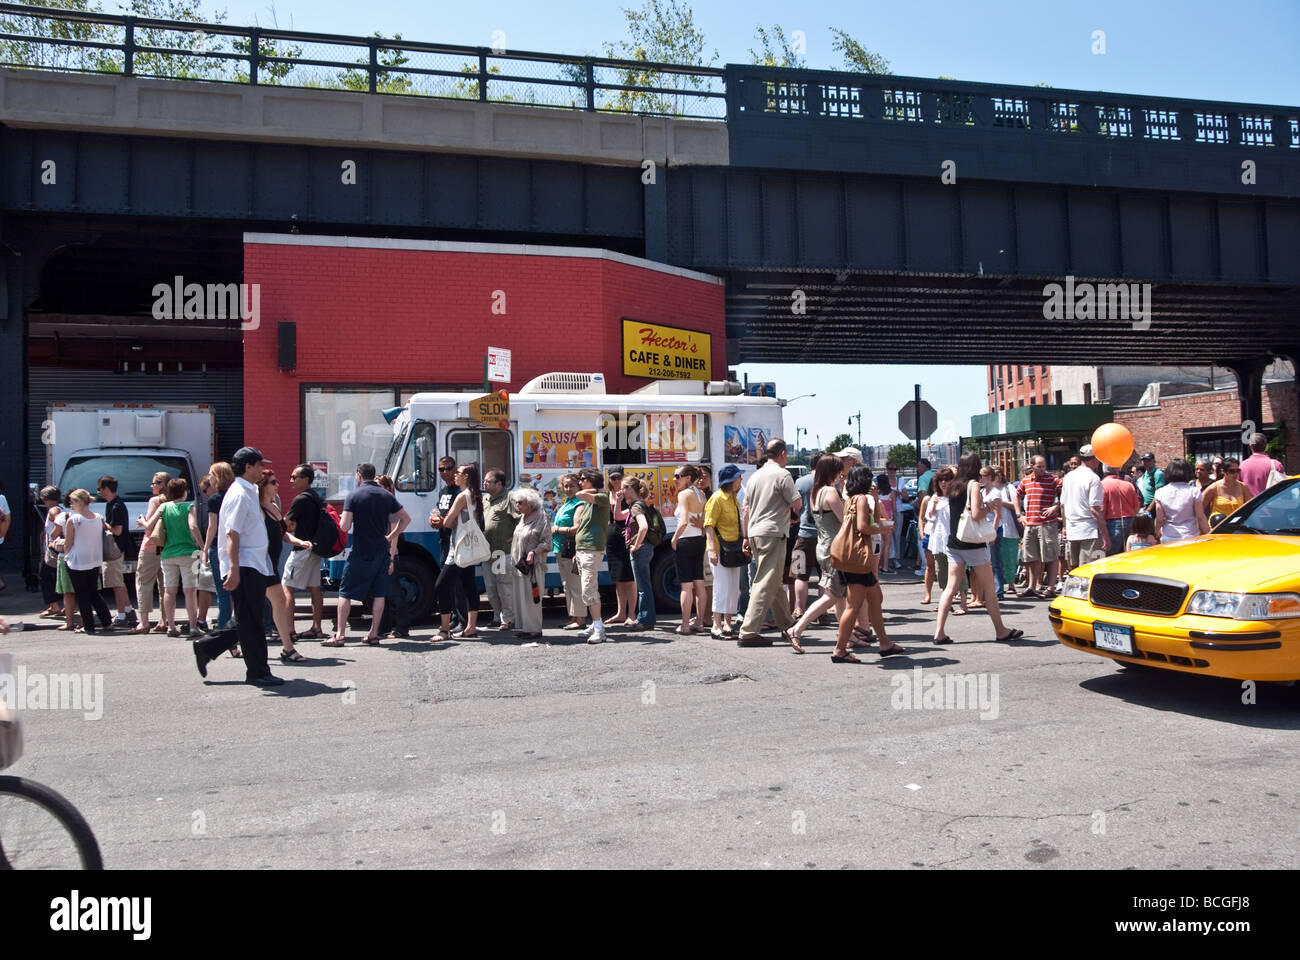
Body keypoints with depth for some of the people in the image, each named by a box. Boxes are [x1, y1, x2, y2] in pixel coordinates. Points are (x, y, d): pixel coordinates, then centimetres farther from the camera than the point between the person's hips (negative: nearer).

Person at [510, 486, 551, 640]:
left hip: (533, 565, -8)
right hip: (519, 564, 8)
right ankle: (524, 627, 16)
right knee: (519, 597, 8)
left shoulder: (541, 518, -6)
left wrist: (533, 552, -21)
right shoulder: (521, 519, 17)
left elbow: (546, 543, -10)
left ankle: (534, 629, -1)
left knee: (531, 598, -7)